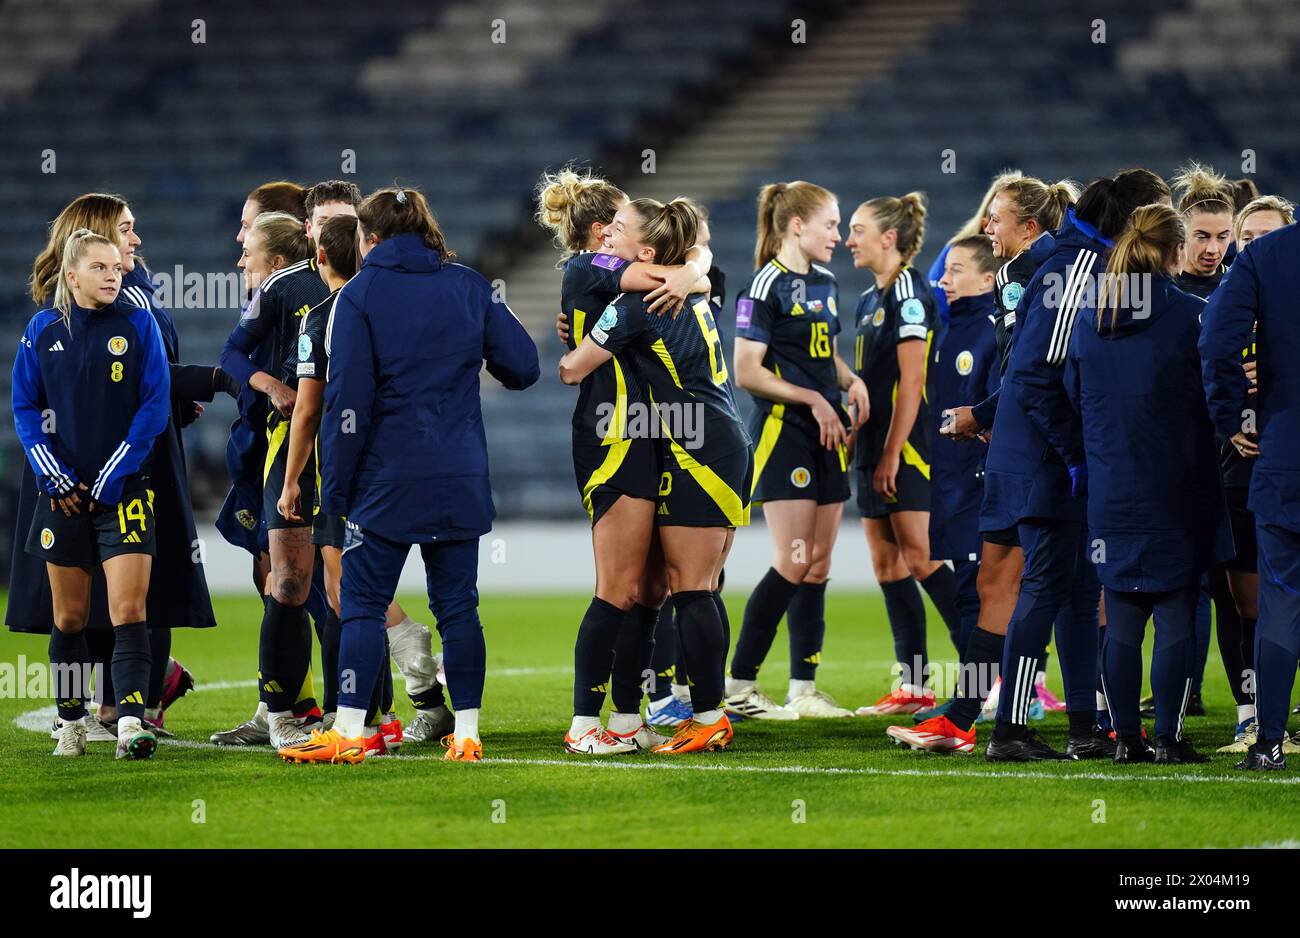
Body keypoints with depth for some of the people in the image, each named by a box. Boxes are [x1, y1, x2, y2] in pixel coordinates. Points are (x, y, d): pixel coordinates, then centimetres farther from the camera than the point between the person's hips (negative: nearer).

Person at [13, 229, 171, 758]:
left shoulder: (138, 325, -2)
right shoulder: (43, 331, 3)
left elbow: (155, 407, -4)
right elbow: (25, 407, 6)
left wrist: (111, 478, -9)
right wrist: (54, 477, -5)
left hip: (123, 490, -2)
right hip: (64, 491, 2)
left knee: (128, 608, -13)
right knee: (69, 616, 9)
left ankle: (130, 721, -19)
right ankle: (71, 724, 20)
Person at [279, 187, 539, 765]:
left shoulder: (360, 295, -5)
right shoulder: (470, 287, 6)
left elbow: (347, 400, -9)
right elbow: (523, 367, 4)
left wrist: (335, 489, -4)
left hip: (388, 479, -4)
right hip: (461, 479, 4)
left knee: (362, 606, 1)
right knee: (457, 604, 7)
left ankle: (348, 733, -3)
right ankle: (466, 734, 6)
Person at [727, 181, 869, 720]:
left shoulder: (824, 283, 14)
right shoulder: (767, 286, -10)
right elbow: (746, 371, -14)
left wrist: (851, 381, 6)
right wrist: (812, 399, -15)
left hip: (826, 435, 8)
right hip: (782, 431, -8)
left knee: (819, 564, 6)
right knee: (793, 564, -12)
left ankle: (804, 690, 9)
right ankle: (739, 686, -6)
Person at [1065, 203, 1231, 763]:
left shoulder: (1087, 317, 5)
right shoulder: (1190, 316, -10)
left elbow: (1073, 397, 12)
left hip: (1110, 488, 4)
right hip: (1176, 495, -4)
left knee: (1121, 623, 9)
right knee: (1177, 619, 1)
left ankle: (1126, 738, 10)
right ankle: (1168, 738, -1)